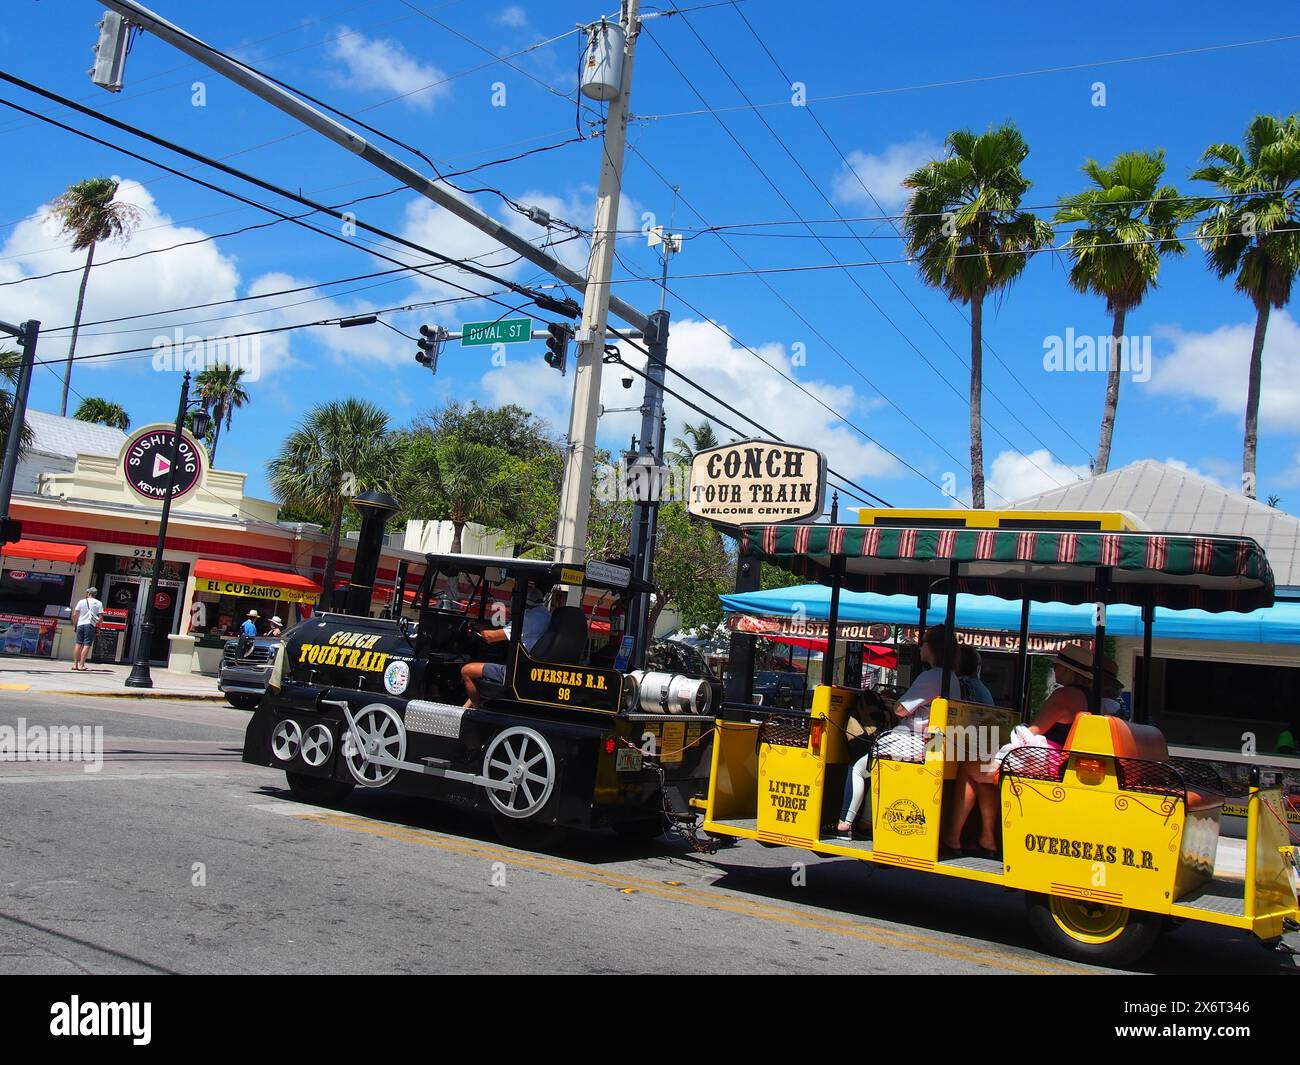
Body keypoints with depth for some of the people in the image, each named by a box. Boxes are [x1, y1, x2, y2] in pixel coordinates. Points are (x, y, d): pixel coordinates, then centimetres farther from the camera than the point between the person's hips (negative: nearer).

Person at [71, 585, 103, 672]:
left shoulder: (81, 602, 6)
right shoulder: (98, 603, 1)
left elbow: (75, 614, 4)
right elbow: (100, 616, -3)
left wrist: (74, 625, 14)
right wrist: (98, 627, 6)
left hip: (80, 624, 3)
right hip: (90, 625, -3)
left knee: (78, 644, 9)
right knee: (87, 645, -4)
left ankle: (75, 664, 12)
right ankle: (81, 665, -9)